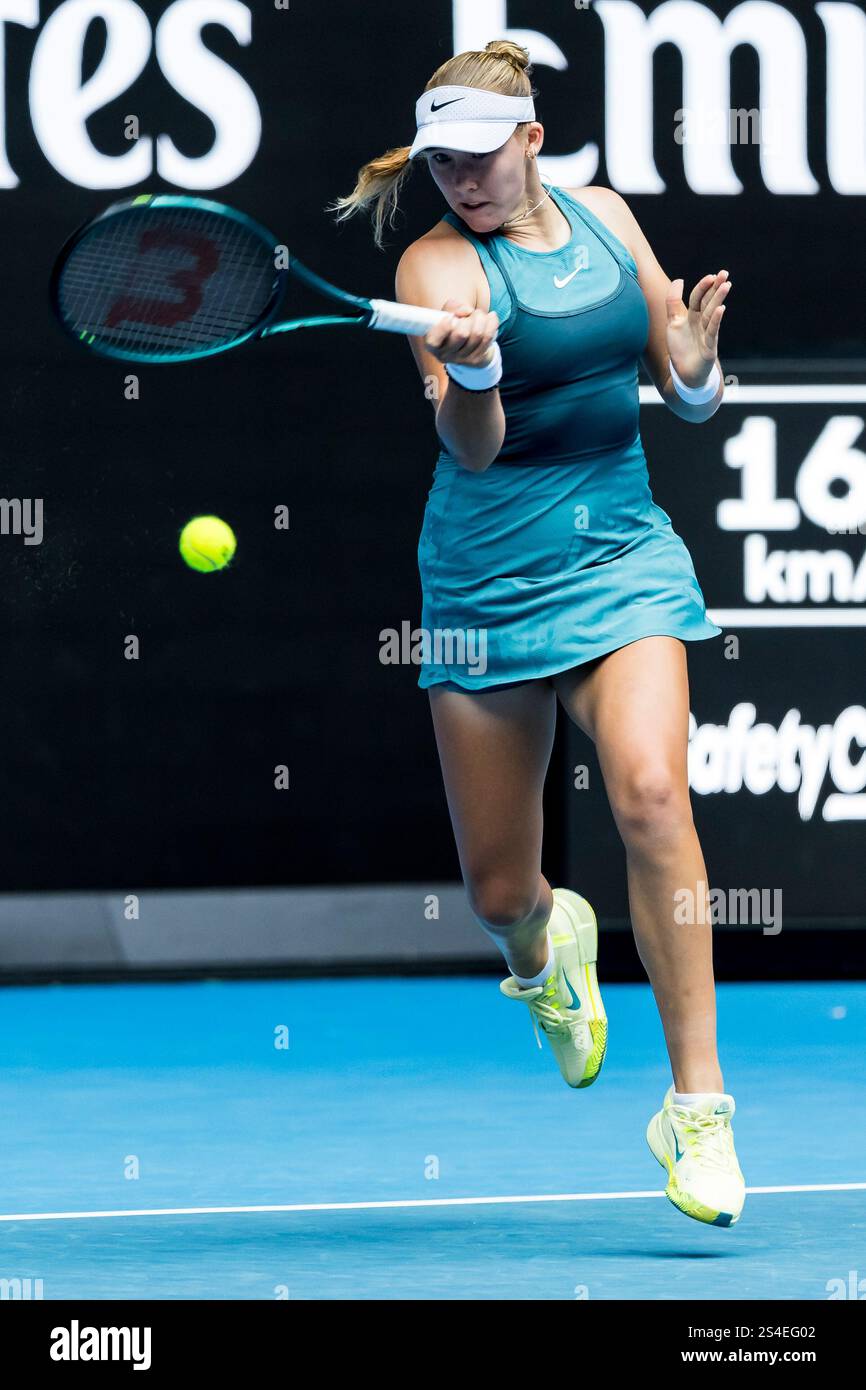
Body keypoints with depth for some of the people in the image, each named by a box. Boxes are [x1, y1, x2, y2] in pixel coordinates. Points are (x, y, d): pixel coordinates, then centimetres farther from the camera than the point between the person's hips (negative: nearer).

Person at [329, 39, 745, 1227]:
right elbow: (472, 447, -23)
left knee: (649, 791, -25)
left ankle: (697, 1105, -19)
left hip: (622, 558, 2)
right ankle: (549, 945, 46)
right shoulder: (439, 262, -9)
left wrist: (695, 366, -12)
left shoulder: (607, 219, 5)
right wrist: (470, 366, -44)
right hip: (490, 579, -1)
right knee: (498, 894, 5)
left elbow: (695, 407, 11)